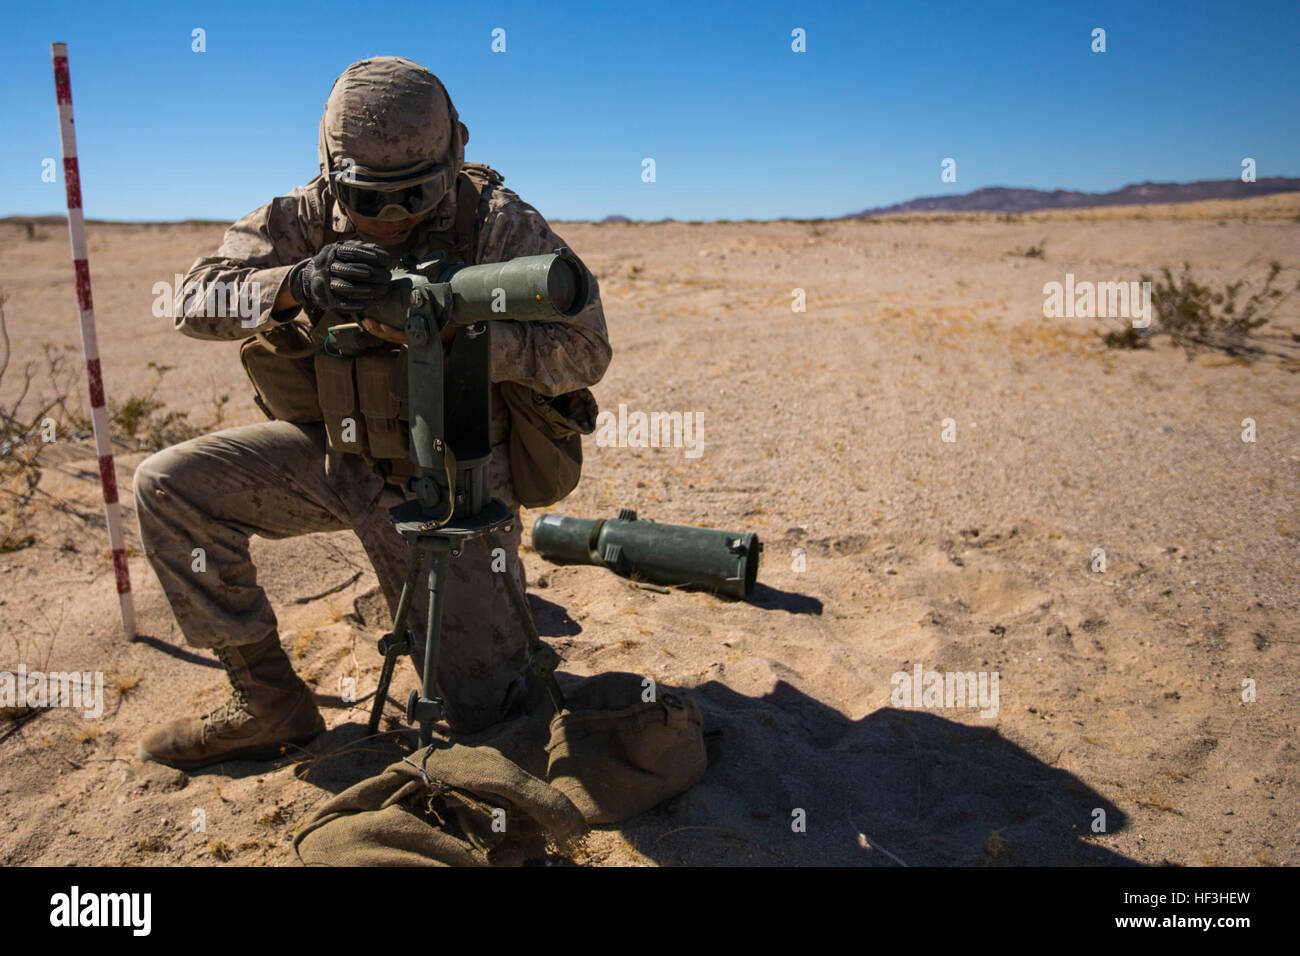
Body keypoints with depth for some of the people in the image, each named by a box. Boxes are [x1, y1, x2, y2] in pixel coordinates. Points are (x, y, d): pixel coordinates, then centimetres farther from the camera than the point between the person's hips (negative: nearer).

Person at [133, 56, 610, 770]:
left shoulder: (496, 222, -17)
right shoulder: (312, 215, -7)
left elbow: (585, 352, -21)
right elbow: (195, 297, -15)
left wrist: (458, 329, -36)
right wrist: (295, 284, -37)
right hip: (334, 452, 4)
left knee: (483, 710, -2)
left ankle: (508, 606, 35)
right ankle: (267, 703, 2)